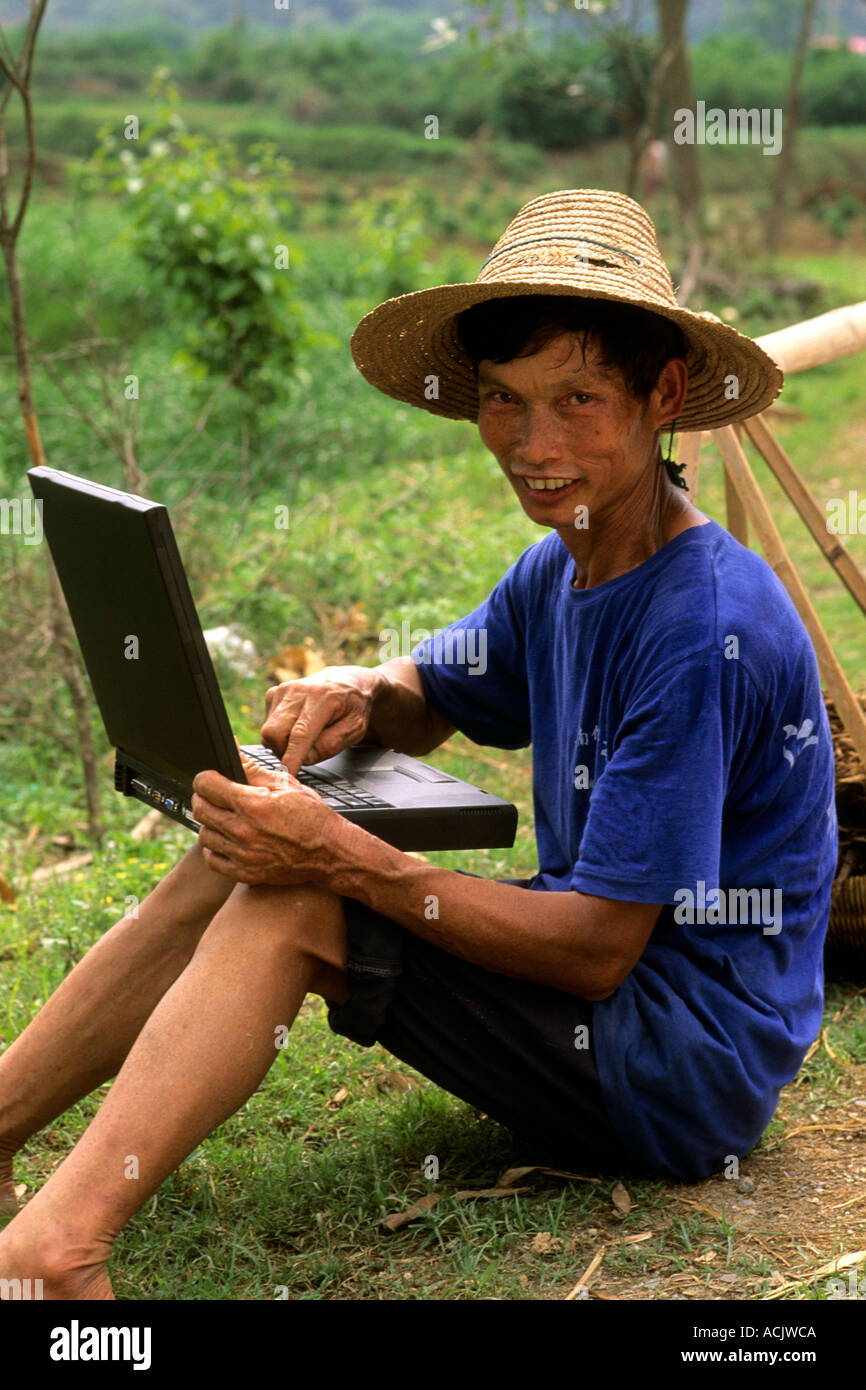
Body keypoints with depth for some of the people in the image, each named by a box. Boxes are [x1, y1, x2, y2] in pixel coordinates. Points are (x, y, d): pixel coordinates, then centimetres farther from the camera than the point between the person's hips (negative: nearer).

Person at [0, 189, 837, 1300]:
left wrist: (348, 860, -30)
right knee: (240, 861, 0)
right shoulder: (555, 573, 4)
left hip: (691, 1063, -9)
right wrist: (360, 692, -8)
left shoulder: (707, 625, -24)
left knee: (288, 908, -21)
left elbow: (596, 949, -25)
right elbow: (428, 702, 17)